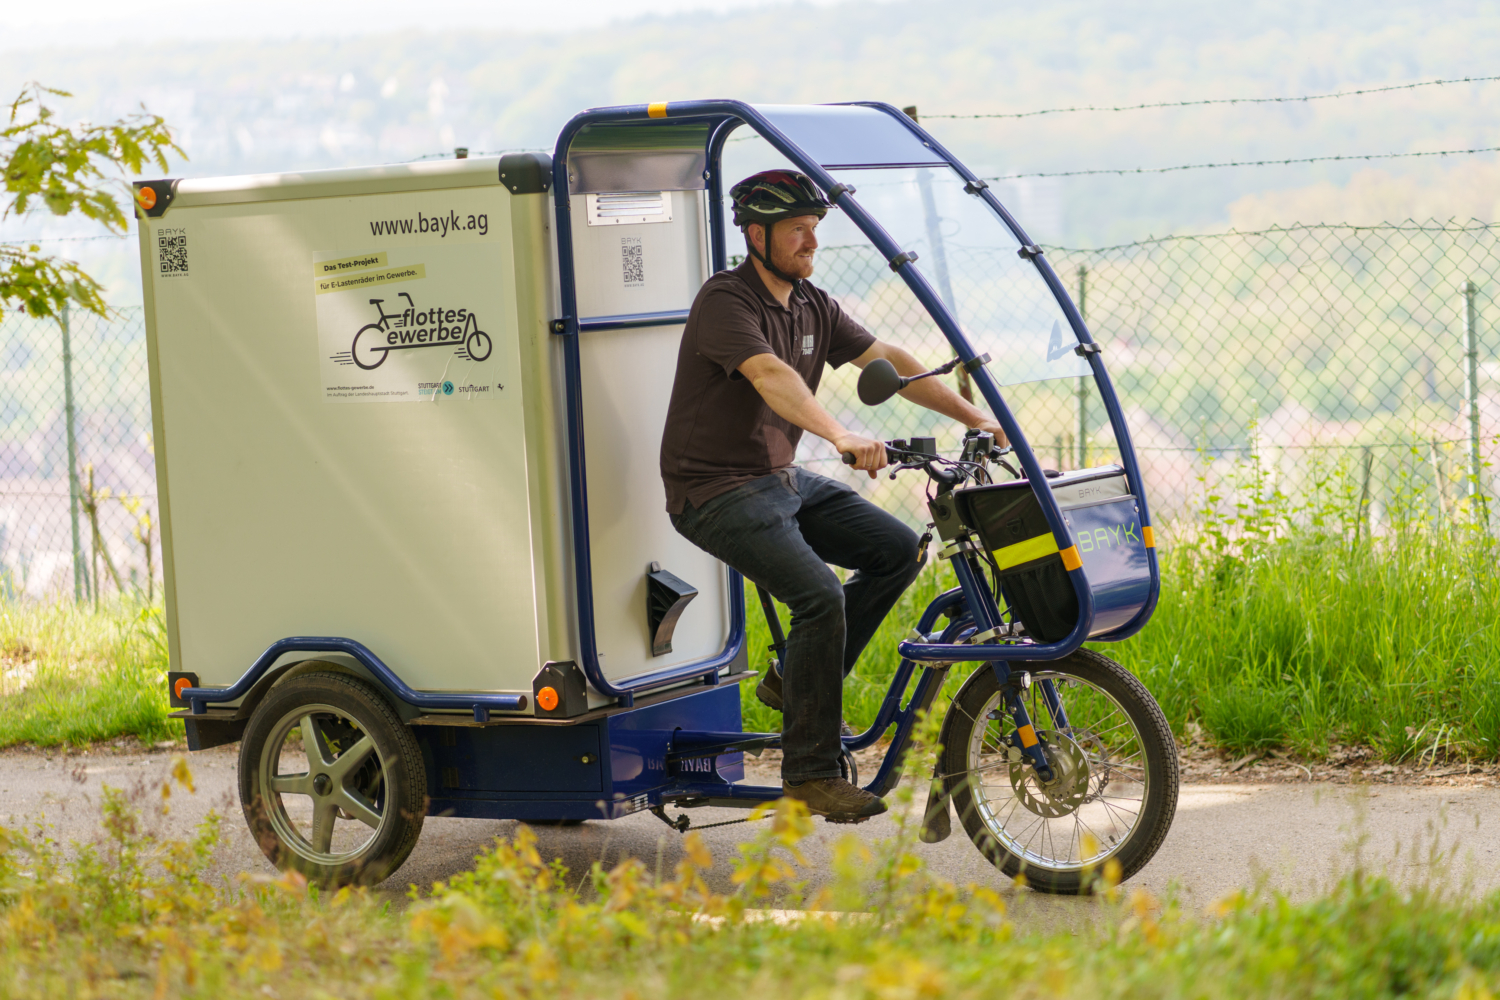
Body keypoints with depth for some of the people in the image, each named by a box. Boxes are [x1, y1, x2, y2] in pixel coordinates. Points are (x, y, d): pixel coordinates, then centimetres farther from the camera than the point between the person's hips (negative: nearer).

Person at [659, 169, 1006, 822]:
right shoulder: (725, 301, -18)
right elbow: (772, 376, -35)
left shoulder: (813, 306, 8)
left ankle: (798, 681, 11)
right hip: (717, 492, -9)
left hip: (781, 477, 9)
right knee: (819, 596, -24)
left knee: (898, 551, 0)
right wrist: (841, 437, -50)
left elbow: (887, 361, 5)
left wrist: (976, 418, -4)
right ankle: (810, 772, -13)